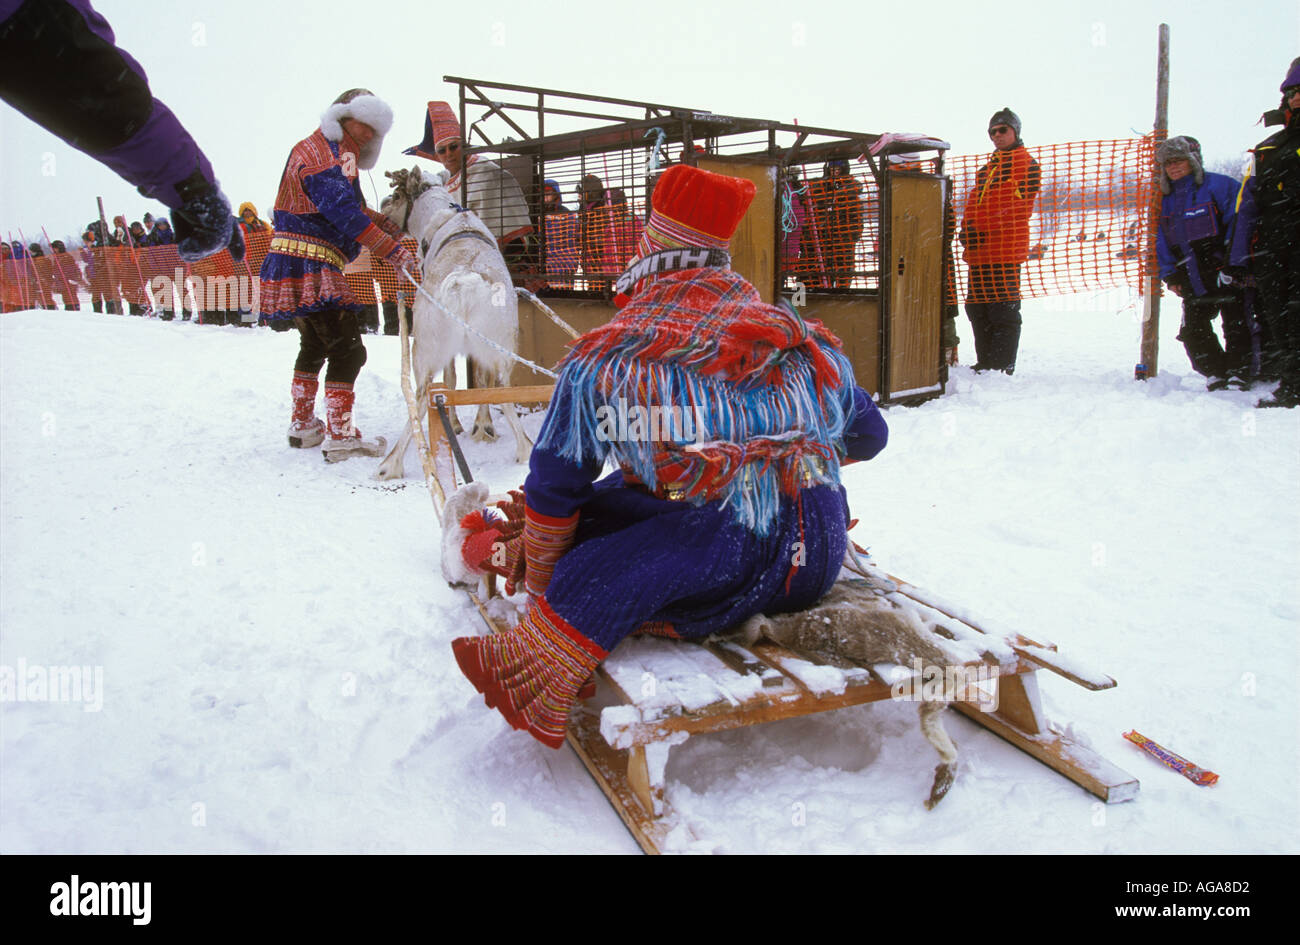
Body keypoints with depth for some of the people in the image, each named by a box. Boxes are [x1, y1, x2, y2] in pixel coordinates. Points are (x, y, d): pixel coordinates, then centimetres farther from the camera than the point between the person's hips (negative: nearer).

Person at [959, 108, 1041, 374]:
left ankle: (1002, 368, -5)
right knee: (977, 310, 11)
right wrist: (967, 230, 3)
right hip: (978, 252, 8)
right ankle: (985, 365, 20)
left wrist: (980, 231, -17)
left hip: (1005, 251, -8)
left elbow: (1015, 207, -11)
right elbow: (973, 203, 23)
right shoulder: (988, 168, 25)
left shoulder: (1027, 165, 0)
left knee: (1003, 313, -8)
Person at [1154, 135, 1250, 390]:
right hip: (1193, 282, 6)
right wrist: (1170, 275, 7)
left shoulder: (1218, 185, -4)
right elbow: (1161, 242, 16)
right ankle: (1216, 372, 17)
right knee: (1193, 330, 4)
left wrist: (1233, 260, -15)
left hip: (1225, 274, -6)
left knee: (1236, 324, -1)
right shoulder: (1166, 200, 13)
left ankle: (1239, 372, 9)